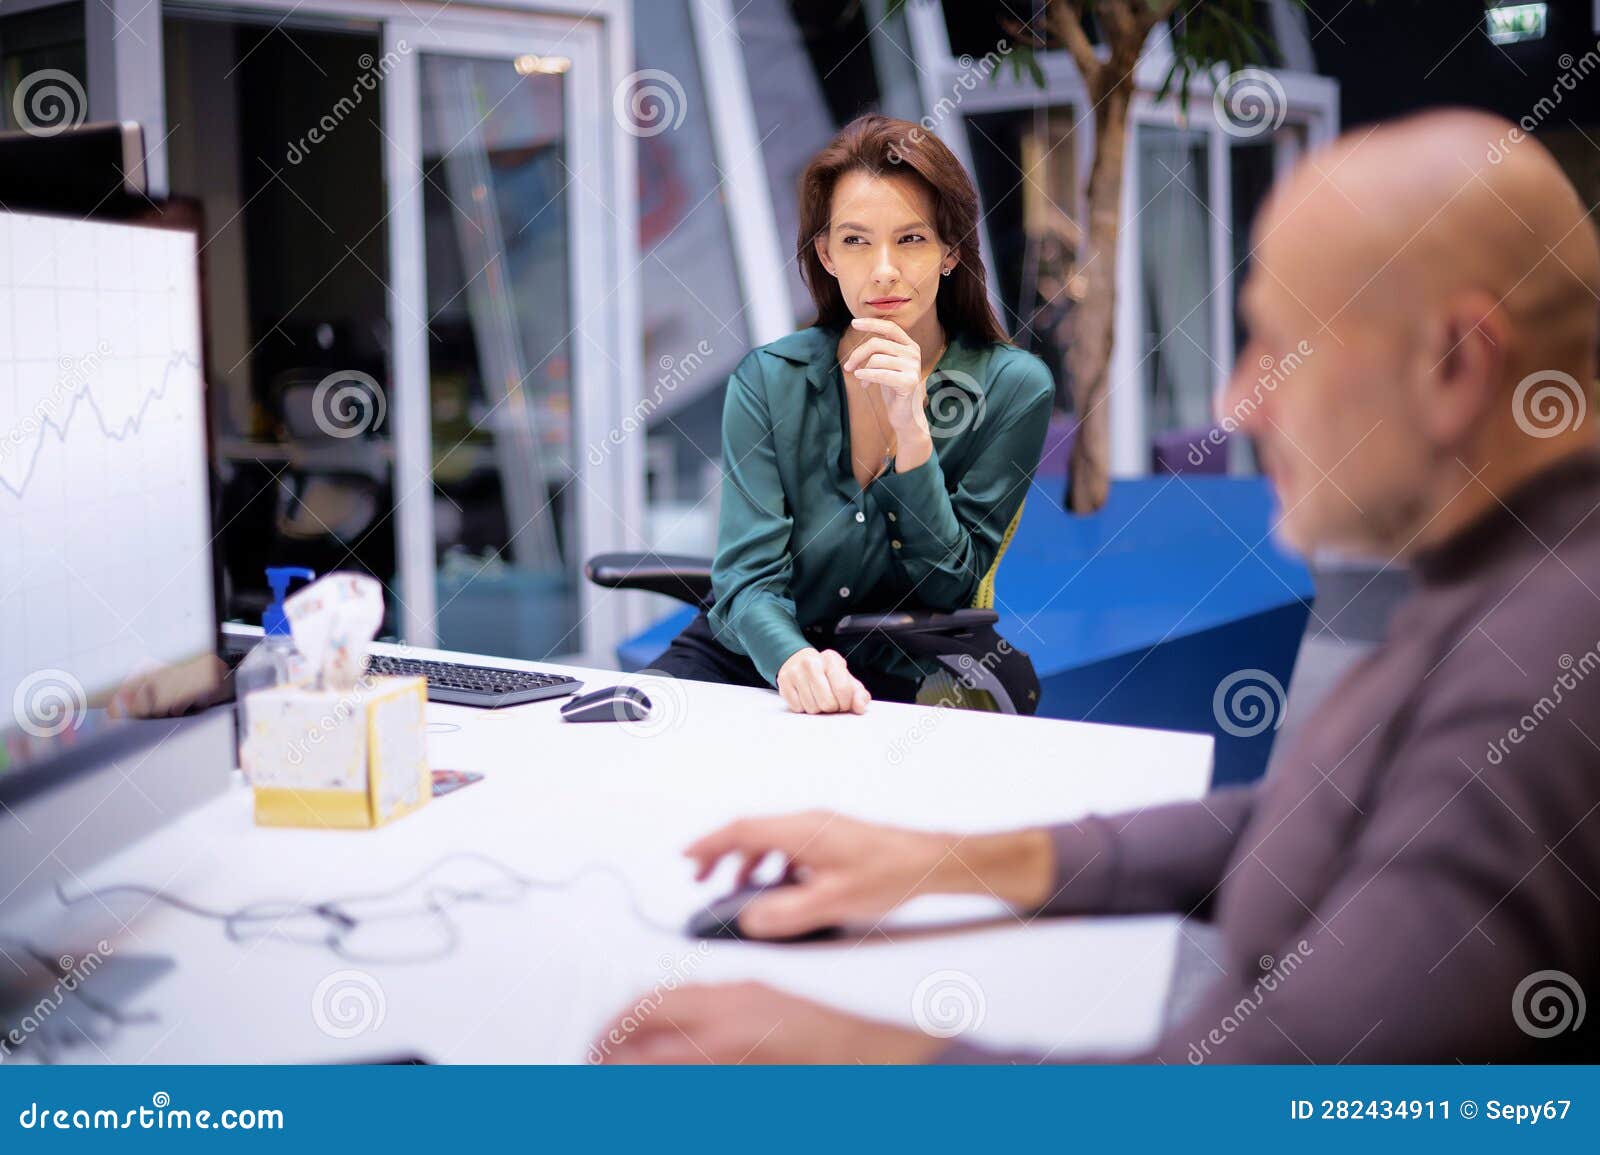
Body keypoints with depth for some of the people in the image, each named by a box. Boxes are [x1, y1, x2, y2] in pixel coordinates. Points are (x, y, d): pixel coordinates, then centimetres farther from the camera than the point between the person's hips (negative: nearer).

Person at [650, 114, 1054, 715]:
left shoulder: (1013, 388, -7)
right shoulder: (767, 379, -4)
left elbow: (948, 588, -10)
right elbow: (749, 577, -12)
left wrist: (911, 430, -23)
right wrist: (793, 660, -35)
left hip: (905, 680, 1)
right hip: (758, 658, 0)